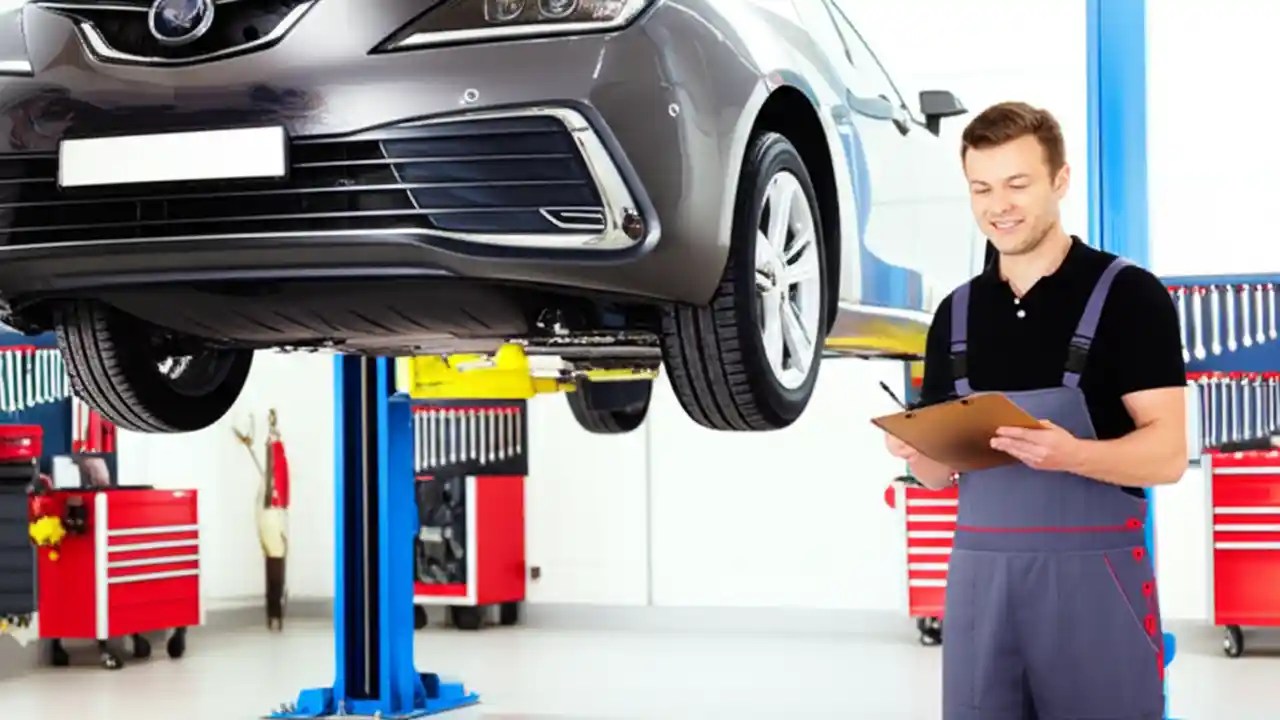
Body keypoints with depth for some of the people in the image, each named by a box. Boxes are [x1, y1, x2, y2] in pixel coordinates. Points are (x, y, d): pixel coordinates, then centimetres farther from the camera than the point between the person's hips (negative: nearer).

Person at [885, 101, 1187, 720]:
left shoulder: (1128, 295, -4)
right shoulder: (956, 313, 12)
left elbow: (1167, 453, -10)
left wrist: (1070, 454, -27)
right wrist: (915, 448, -9)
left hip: (1094, 573, -4)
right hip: (978, 573, 4)